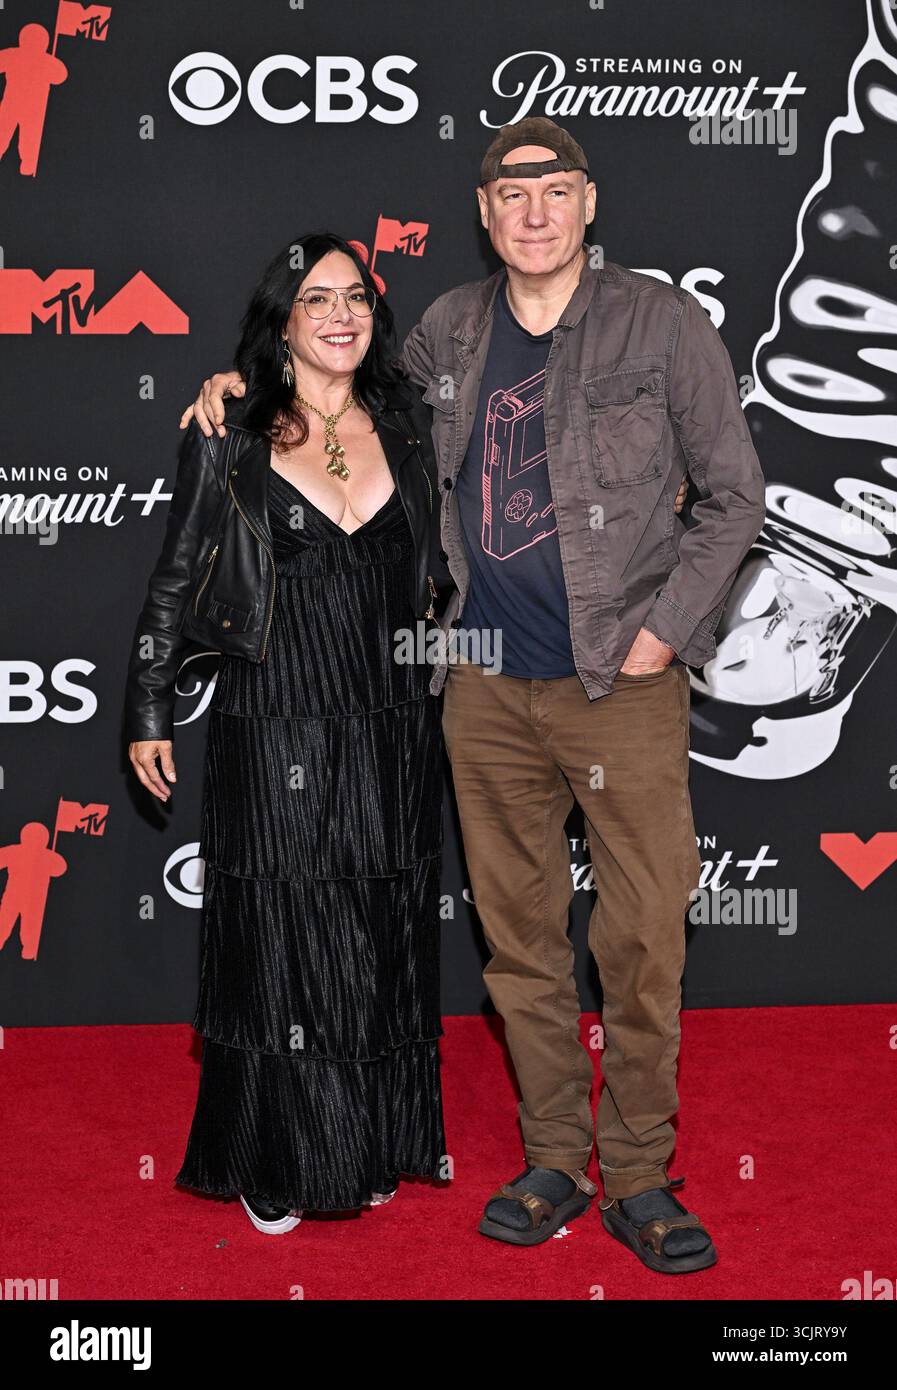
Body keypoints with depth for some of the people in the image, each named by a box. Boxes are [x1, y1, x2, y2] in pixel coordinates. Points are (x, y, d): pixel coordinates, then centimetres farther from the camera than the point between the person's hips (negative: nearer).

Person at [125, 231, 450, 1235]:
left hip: (391, 730, 3)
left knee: (384, 946, 10)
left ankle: (376, 1147, 28)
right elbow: (175, 581, 1)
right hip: (275, 734, -3)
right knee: (281, 940, 3)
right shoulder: (228, 440, -2)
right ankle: (276, 1166, 20)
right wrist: (147, 715, 1)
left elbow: (437, 565, 20)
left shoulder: (405, 425, 7)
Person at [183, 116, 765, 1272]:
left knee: (642, 940, -2)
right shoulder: (450, 331, 9)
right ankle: (553, 1163, 24)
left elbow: (732, 492, 0)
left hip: (621, 682, -3)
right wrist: (251, 384, 12)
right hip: (487, 687, 4)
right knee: (519, 937, 9)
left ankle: (637, 1178, 15)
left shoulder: (661, 321, -2)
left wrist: (665, 630, -7)